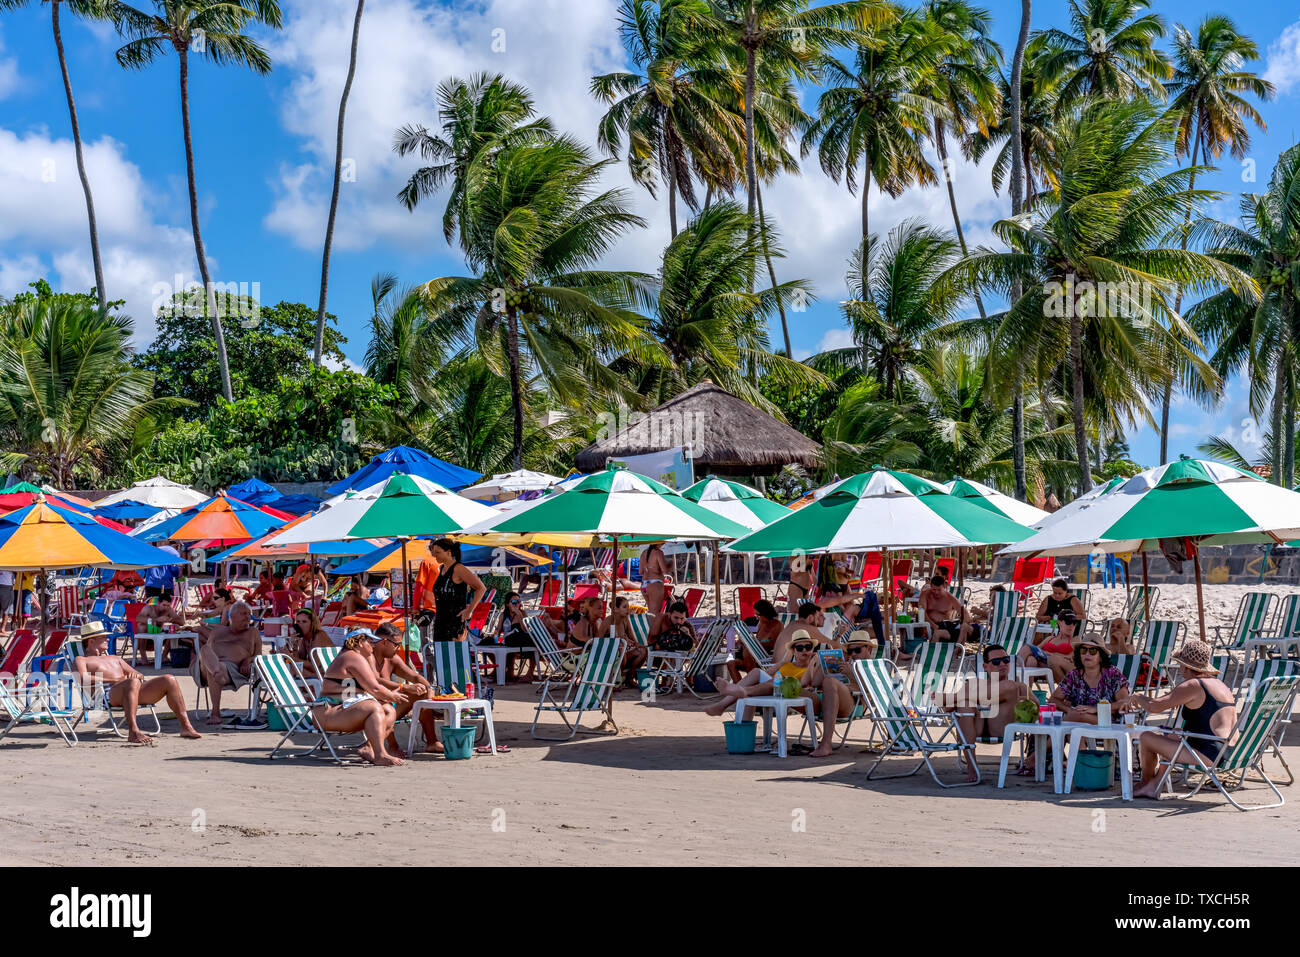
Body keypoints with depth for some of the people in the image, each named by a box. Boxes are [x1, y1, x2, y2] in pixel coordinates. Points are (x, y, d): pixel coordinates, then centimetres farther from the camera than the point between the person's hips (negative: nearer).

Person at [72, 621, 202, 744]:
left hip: (136, 693, 7)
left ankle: (186, 727, -17)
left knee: (169, 680, -13)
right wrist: (114, 679, -9)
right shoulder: (81, 660, 16)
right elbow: (83, 680, -7)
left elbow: (140, 675, 32)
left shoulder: (113, 658, 37)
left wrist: (136, 675, 5)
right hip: (110, 694, -7)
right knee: (133, 682, -40)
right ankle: (133, 732, -51)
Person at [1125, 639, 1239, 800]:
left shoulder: (1192, 686, -12)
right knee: (1170, 737, 33)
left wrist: (1137, 697, 7)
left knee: (1146, 738, 0)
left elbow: (1155, 705, -14)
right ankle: (1153, 787, 30)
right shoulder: (1218, 684, 18)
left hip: (1209, 755, -10)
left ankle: (1145, 783, 25)